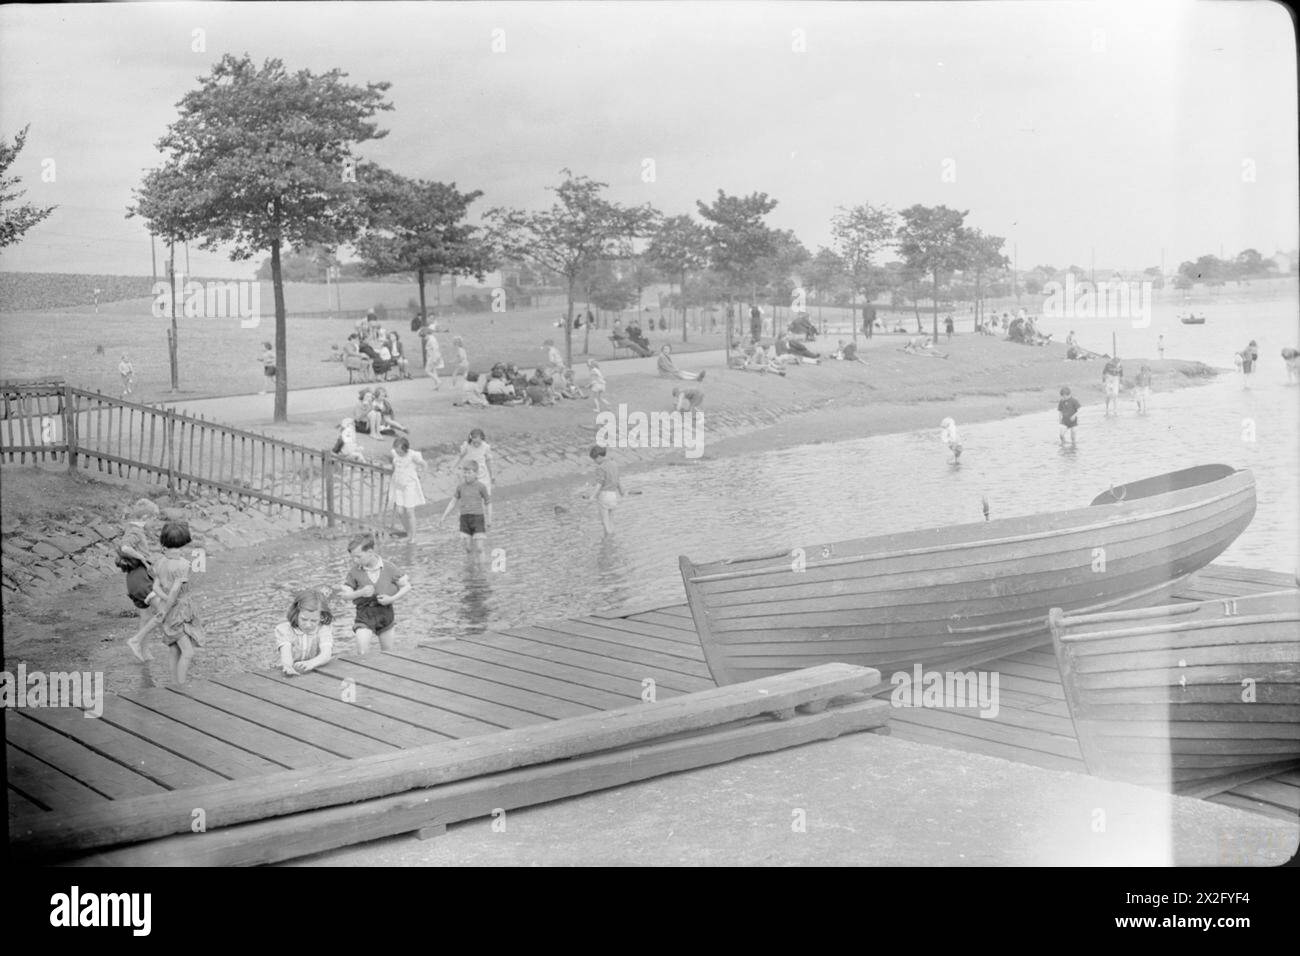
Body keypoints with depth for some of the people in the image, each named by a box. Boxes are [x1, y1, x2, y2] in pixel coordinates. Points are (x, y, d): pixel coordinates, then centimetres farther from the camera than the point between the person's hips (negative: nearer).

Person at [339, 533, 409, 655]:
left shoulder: (389, 568, -5)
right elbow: (345, 595, -1)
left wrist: (392, 599, -13)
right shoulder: (354, 571, -4)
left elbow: (406, 586, 2)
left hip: (386, 613, 1)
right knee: (362, 653, -17)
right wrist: (360, 593, -20)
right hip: (364, 616, -1)